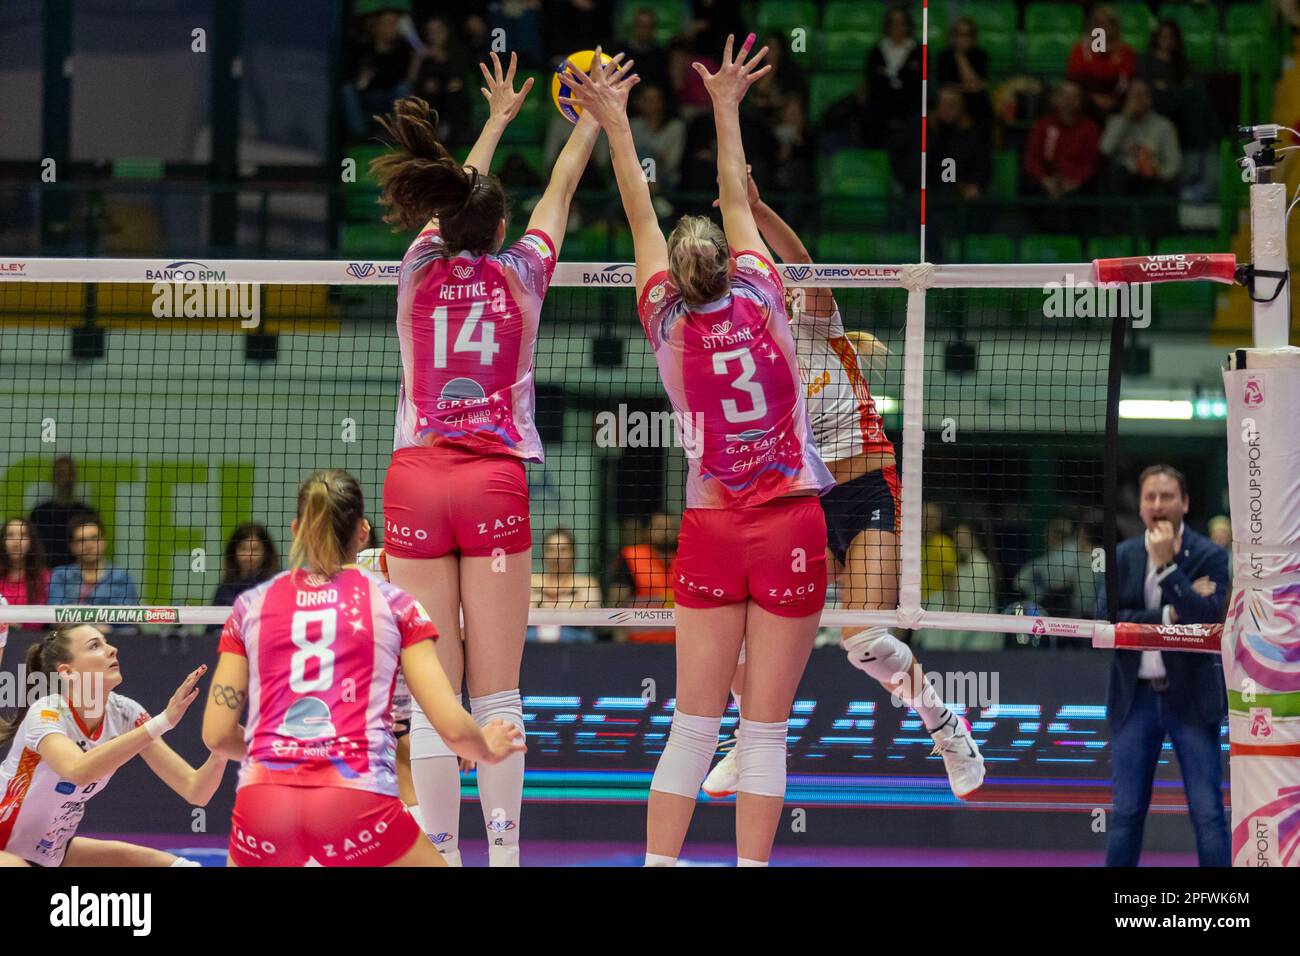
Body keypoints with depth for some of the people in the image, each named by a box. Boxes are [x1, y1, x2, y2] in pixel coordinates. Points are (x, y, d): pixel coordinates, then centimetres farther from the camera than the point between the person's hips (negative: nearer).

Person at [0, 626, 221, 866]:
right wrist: (163, 721, -48)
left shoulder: (123, 713, -7)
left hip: (55, 853, 7)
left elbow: (194, 791, -11)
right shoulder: (46, 713, -24)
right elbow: (78, 770, -47)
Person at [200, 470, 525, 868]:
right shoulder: (393, 603, 10)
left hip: (261, 804, 2)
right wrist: (488, 749, 27)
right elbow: (453, 727, 4)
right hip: (358, 803, -2)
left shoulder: (251, 605, 15)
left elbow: (217, 734, 13)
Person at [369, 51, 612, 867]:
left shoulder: (420, 269, 9)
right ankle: (503, 849, -3)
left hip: (415, 482, 2)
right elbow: (561, 188, 22)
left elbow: (457, 195, 29)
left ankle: (441, 854, -3)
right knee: (496, 688, -1)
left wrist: (497, 121, 45)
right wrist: (593, 120, 39)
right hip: (494, 481, -2)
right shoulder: (519, 273, 4)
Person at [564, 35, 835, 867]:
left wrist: (617, 123, 17)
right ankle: (750, 867, -3)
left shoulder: (667, 324, 0)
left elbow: (643, 217, 11)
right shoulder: (762, 299, -1)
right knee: (766, 729, 0)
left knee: (694, 727, 5)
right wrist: (726, 110, 23)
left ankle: (658, 864, 0)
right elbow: (738, 202, 12)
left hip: (712, 533, 1)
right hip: (792, 526, -1)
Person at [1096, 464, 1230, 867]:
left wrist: (1166, 565, -22)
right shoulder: (1123, 556, 6)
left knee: (1207, 812, -3)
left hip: (1191, 697, -3)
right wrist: (1166, 617, -15)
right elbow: (1104, 621, -5)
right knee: (1125, 814, 6)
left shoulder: (1210, 557, -4)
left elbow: (1208, 619, -17)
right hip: (1135, 698, 3)